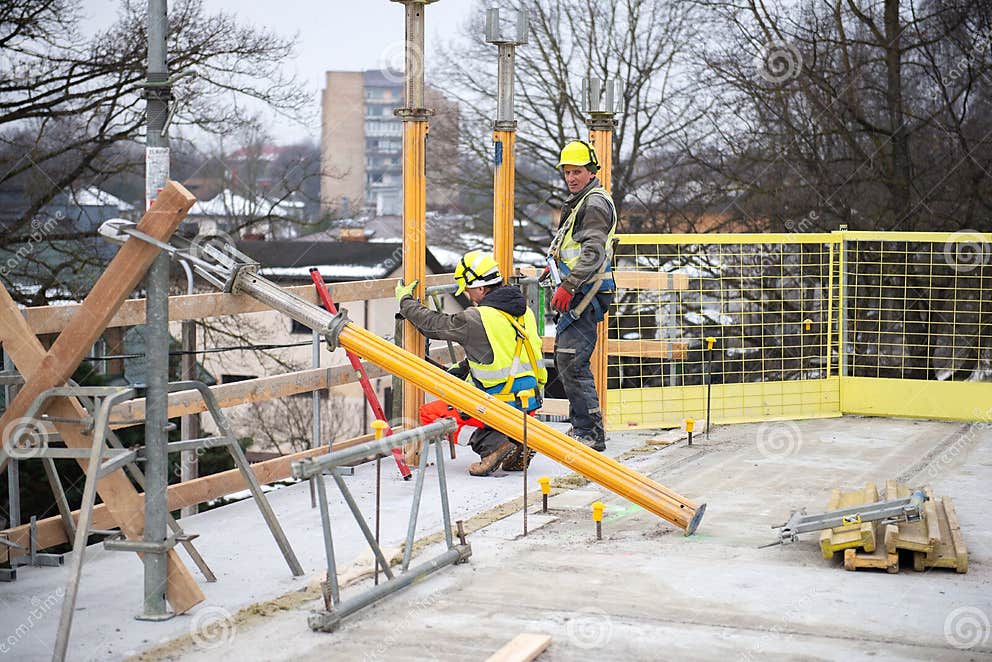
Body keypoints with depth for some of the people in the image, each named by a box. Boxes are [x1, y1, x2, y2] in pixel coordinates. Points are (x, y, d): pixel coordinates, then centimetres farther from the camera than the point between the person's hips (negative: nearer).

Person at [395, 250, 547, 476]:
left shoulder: (476, 319, -18)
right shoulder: (524, 311, 6)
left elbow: (433, 324, -4)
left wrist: (405, 301, 13)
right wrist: (460, 369, 23)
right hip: (530, 403, 7)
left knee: (429, 413, 7)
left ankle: (492, 444, -9)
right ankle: (518, 441, 11)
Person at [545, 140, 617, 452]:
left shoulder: (595, 203, -12)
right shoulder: (579, 202, 22)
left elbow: (593, 252, -23)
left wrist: (568, 286, -27)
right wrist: (556, 263, 26)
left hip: (585, 294, -11)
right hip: (577, 294, 11)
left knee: (571, 361, -15)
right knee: (565, 358, 16)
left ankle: (591, 432, -13)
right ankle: (581, 426, 24)